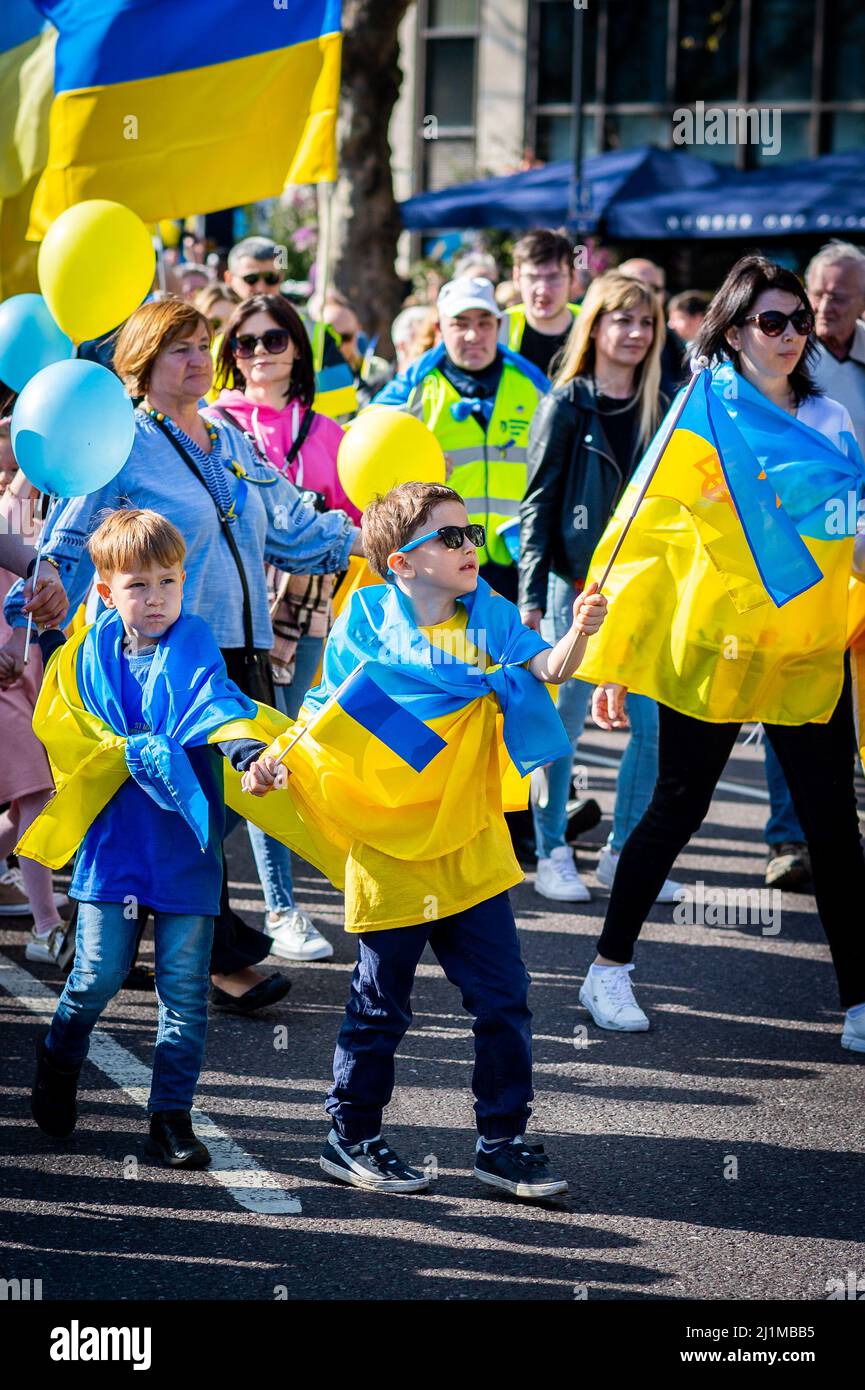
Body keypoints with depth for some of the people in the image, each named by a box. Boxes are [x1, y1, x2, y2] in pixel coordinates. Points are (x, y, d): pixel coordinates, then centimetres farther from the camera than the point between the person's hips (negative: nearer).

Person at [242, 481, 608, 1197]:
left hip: (471, 848, 3)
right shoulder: (365, 622, -6)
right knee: (380, 1006, 8)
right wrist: (273, 760, -15)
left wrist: (578, 633, -33)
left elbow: (545, 665, -13)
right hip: (389, 848, -3)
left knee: (503, 999, 5)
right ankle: (352, 1138, 24)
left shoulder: (488, 617, 2)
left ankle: (503, 1141, 18)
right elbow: (325, 711, 1)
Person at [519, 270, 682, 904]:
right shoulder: (566, 406, -2)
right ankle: (553, 855, 12)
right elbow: (538, 503, -3)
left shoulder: (661, 407, 10)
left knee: (656, 723, 2)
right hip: (577, 584, -4)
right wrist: (532, 592, -9)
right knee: (563, 723, 0)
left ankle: (623, 853, 14)